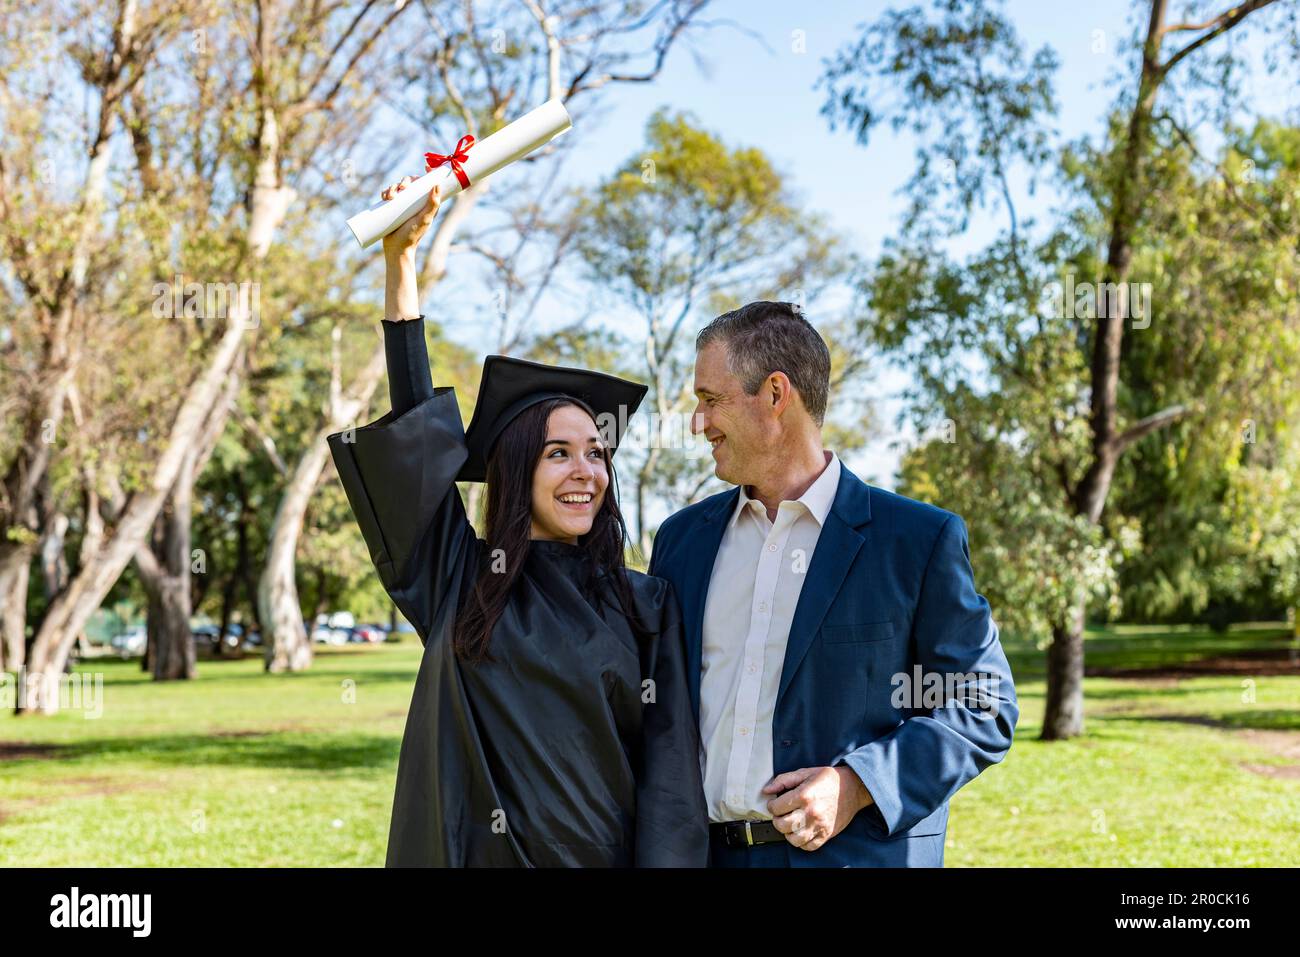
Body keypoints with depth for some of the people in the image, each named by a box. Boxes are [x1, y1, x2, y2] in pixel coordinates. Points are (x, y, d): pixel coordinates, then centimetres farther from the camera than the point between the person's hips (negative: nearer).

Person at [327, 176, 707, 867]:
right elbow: (413, 428, -4)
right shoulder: (460, 579, 0)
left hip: (603, 855, 0)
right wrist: (400, 258, -7)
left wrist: (663, 862, -18)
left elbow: (669, 770, -5)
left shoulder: (647, 607, 0)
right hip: (476, 852, 0)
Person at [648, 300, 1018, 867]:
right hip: (698, 851, 4)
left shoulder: (920, 540, -4)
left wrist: (858, 785, -16)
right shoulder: (681, 538, 9)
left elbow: (984, 711, -3)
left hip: (857, 852, -3)